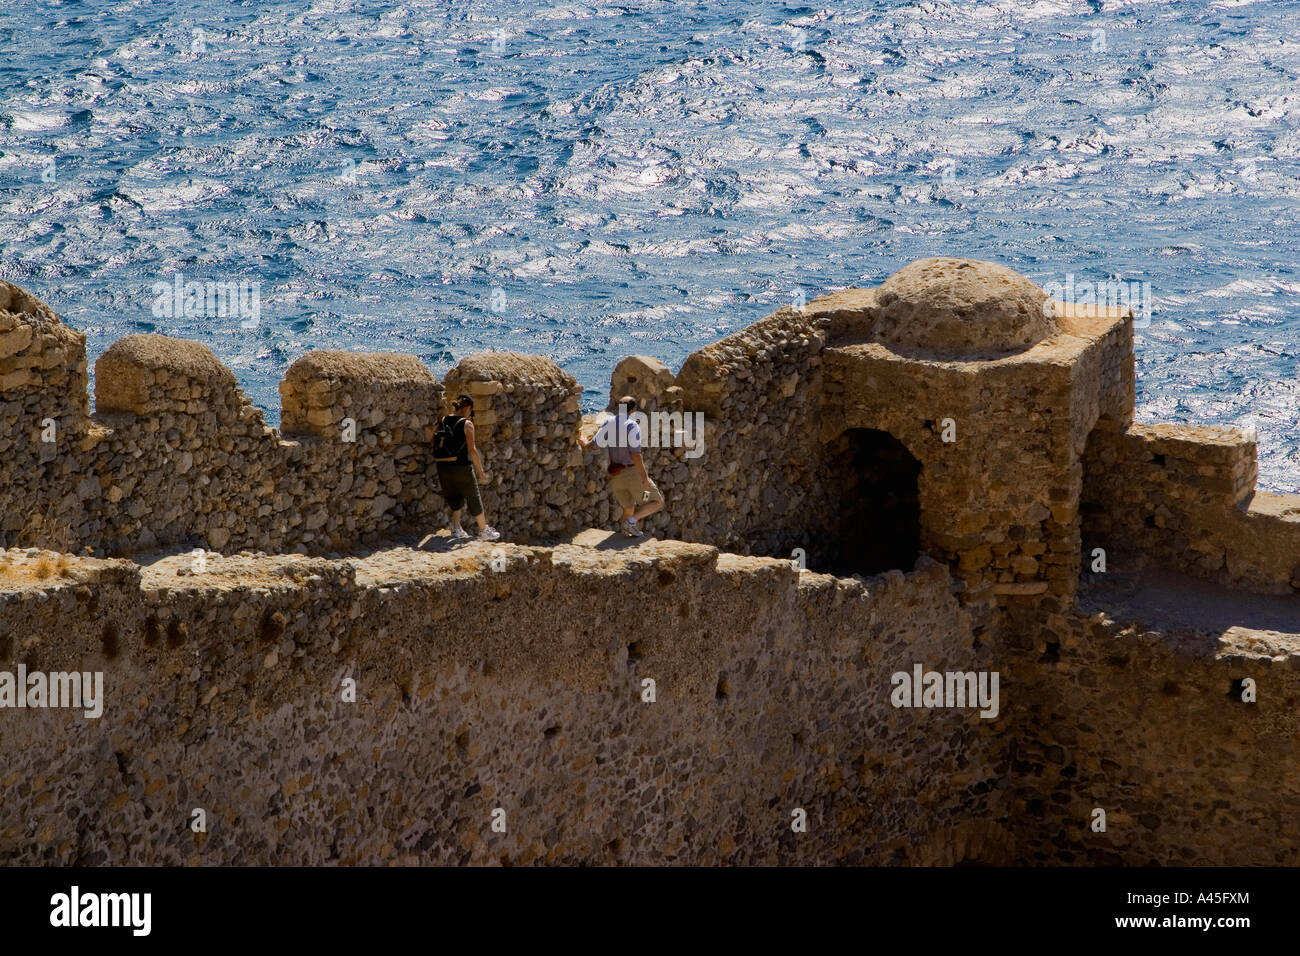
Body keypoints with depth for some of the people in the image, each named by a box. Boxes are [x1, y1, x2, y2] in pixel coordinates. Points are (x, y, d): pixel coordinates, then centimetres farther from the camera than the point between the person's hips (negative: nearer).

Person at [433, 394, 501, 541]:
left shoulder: (442, 422, 7)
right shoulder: (466, 424, -8)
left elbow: (436, 446, 8)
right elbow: (472, 450, -11)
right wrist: (480, 471, -4)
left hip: (443, 467, 5)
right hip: (461, 467, -5)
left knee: (455, 499, 20)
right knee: (474, 499, 11)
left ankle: (456, 529, 12)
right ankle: (484, 530, 23)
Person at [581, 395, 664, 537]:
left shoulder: (608, 422, 2)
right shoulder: (632, 426, -14)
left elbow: (595, 444, 6)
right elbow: (635, 454, -21)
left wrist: (584, 444, 30)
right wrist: (645, 477, -19)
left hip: (615, 476, 6)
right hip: (633, 472, -6)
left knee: (628, 508, 21)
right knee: (657, 502, 4)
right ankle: (632, 521, -15)